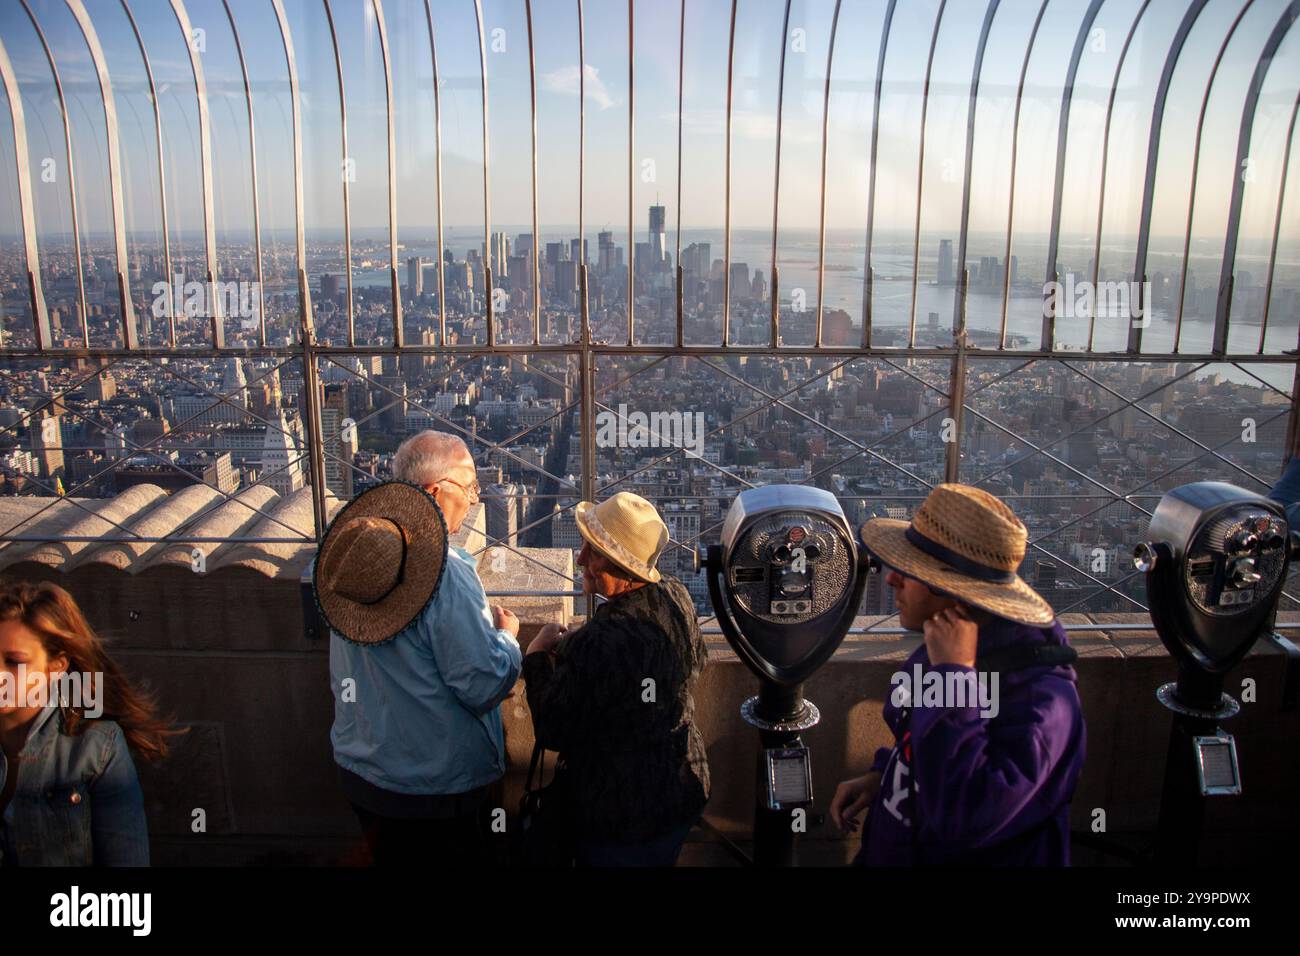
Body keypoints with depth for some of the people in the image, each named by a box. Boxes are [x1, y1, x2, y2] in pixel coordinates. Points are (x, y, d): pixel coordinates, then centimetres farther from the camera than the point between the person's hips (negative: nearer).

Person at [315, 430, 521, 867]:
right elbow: (484, 685, -23)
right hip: (433, 790, -7)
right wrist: (508, 636, -5)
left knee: (390, 856, 25)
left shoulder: (355, 550, 1)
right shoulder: (446, 571, -26)